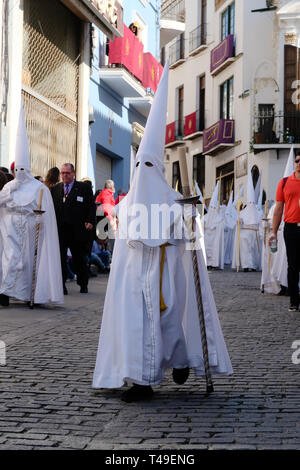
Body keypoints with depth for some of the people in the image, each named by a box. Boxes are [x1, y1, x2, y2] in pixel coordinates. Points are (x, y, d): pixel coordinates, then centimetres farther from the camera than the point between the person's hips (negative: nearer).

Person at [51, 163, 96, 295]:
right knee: (60, 258, -1)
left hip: (77, 230, -2)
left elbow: (91, 206, 2)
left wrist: (90, 221, -10)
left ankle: (83, 285, 22)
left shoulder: (84, 188, 4)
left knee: (79, 259, 8)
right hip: (59, 230, 2)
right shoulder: (55, 189, 12)